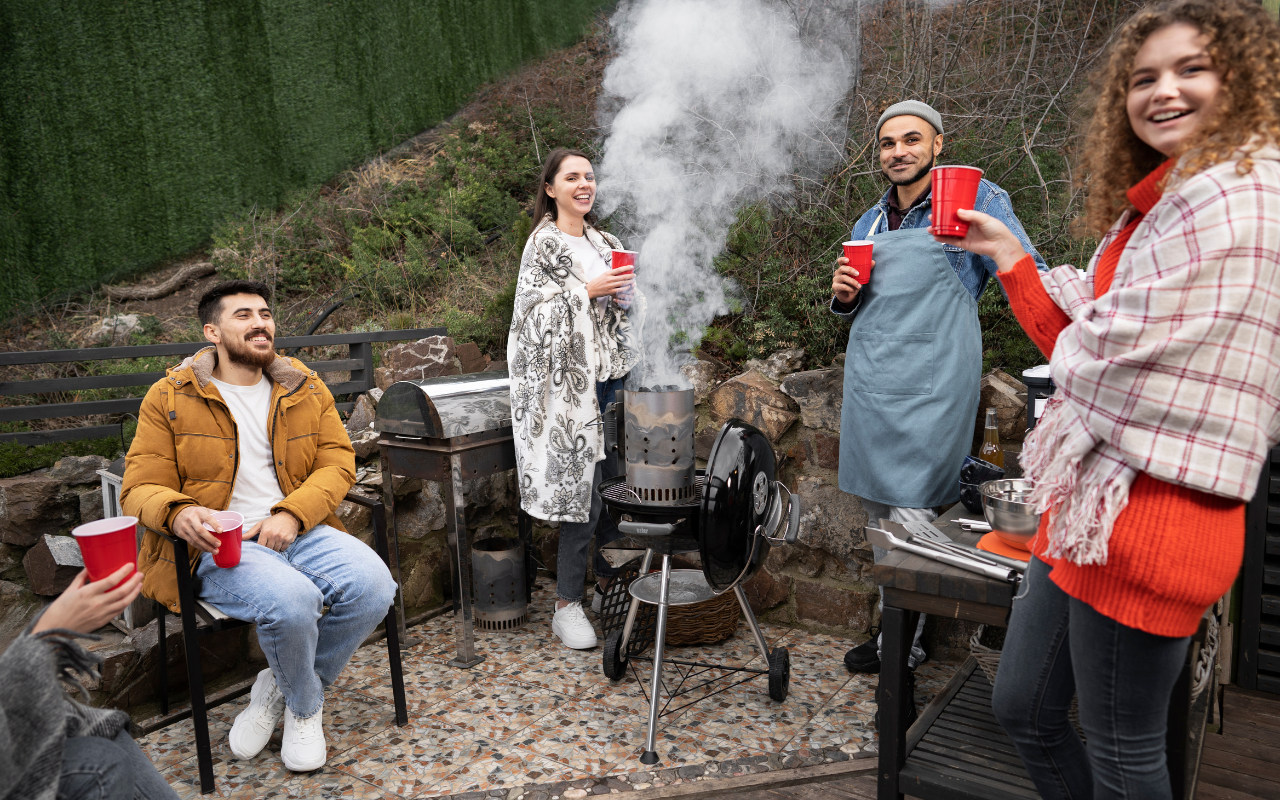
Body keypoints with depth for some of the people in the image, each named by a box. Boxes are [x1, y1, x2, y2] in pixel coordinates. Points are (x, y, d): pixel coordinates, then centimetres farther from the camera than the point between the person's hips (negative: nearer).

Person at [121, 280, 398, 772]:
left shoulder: (304, 387, 13)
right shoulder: (170, 398, 4)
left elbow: (337, 461, 6)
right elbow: (141, 487, 1)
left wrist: (291, 515, -13)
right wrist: (179, 514, -25)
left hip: (297, 531, 4)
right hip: (217, 545, -3)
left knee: (373, 585, -24)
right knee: (291, 600, -34)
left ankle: (277, 689, 3)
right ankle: (305, 708, 1)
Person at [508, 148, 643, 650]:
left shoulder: (605, 243, 19)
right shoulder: (544, 242, -2)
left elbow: (629, 308, 23)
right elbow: (535, 307, -11)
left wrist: (626, 292, 1)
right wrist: (588, 290, -17)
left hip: (611, 373, 7)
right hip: (571, 379, -7)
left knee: (615, 481, 8)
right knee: (582, 484, -9)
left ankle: (607, 579, 24)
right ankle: (567, 605, 0)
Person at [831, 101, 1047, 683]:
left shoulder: (974, 200, -2)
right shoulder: (869, 223, 17)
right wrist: (843, 296, 4)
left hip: (927, 388, -7)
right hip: (867, 384, 7)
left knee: (909, 512, -7)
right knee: (878, 511, 12)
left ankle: (903, 644, 6)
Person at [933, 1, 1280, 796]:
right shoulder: (1147, 209, 17)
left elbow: (1107, 349, -19)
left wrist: (1073, 343, 3)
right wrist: (1013, 260, 13)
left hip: (1148, 514, -9)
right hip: (1089, 505, 10)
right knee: (1023, 707, 19)